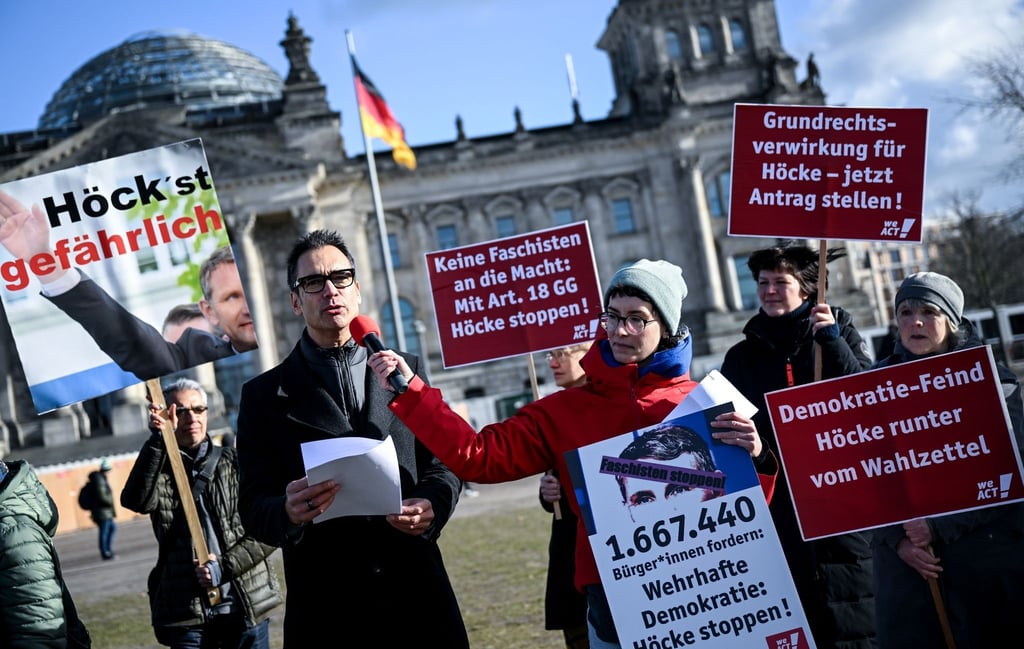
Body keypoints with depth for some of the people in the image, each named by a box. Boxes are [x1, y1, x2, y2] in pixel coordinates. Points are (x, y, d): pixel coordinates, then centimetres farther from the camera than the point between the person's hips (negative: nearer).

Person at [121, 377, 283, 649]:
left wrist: (224, 566, -10)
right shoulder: (159, 470, 7)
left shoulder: (235, 463, 6)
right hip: (187, 615, 0)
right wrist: (157, 439, -18)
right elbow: (137, 501, -15)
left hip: (247, 607, 0)